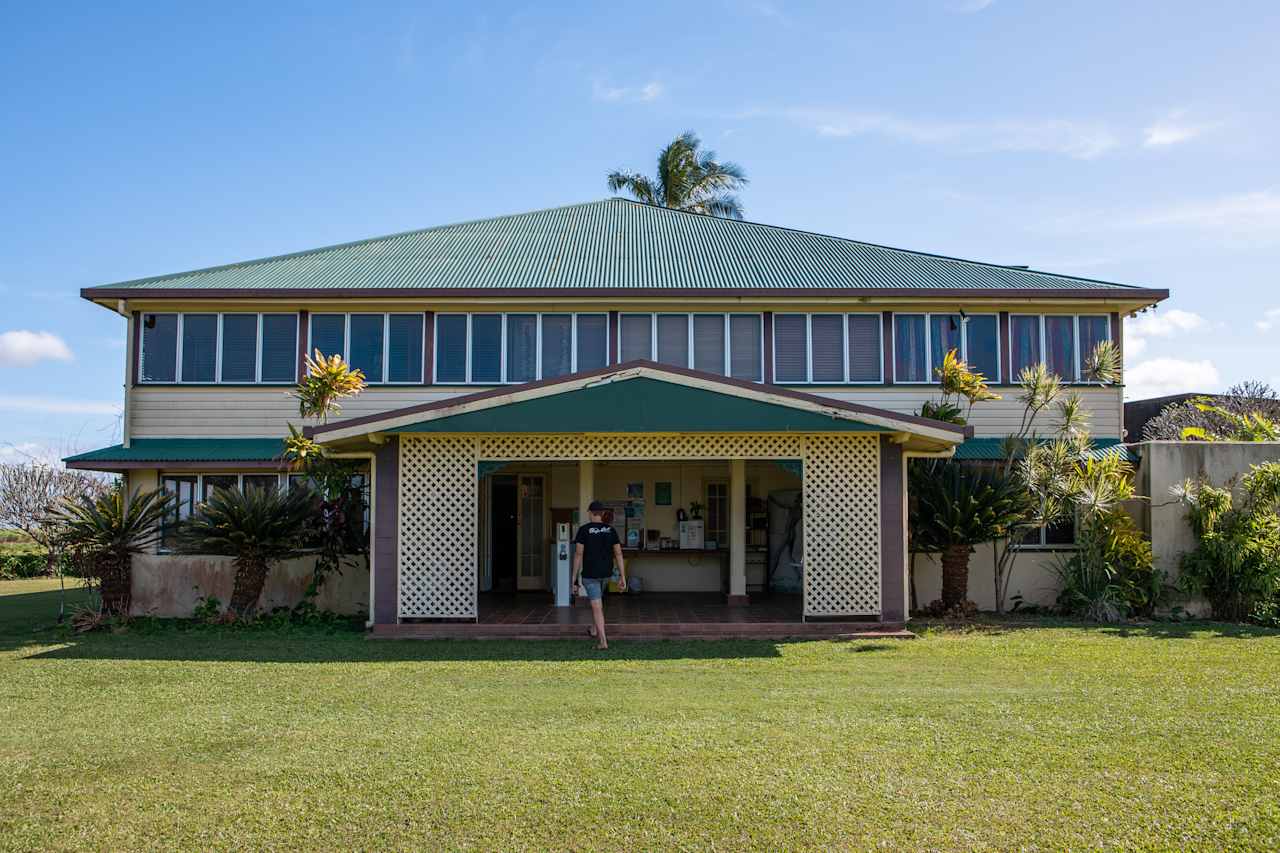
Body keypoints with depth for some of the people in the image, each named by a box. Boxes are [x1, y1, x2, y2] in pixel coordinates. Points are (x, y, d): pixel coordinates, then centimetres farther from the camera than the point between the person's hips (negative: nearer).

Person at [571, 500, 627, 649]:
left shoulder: (583, 529, -12)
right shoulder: (611, 530, -2)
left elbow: (578, 554, -14)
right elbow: (618, 554, -4)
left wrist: (574, 578, -6)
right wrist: (623, 578, -1)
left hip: (590, 573, -5)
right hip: (606, 573, 5)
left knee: (597, 607, -1)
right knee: (596, 597, 31)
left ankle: (603, 641, -9)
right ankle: (594, 629, 41)